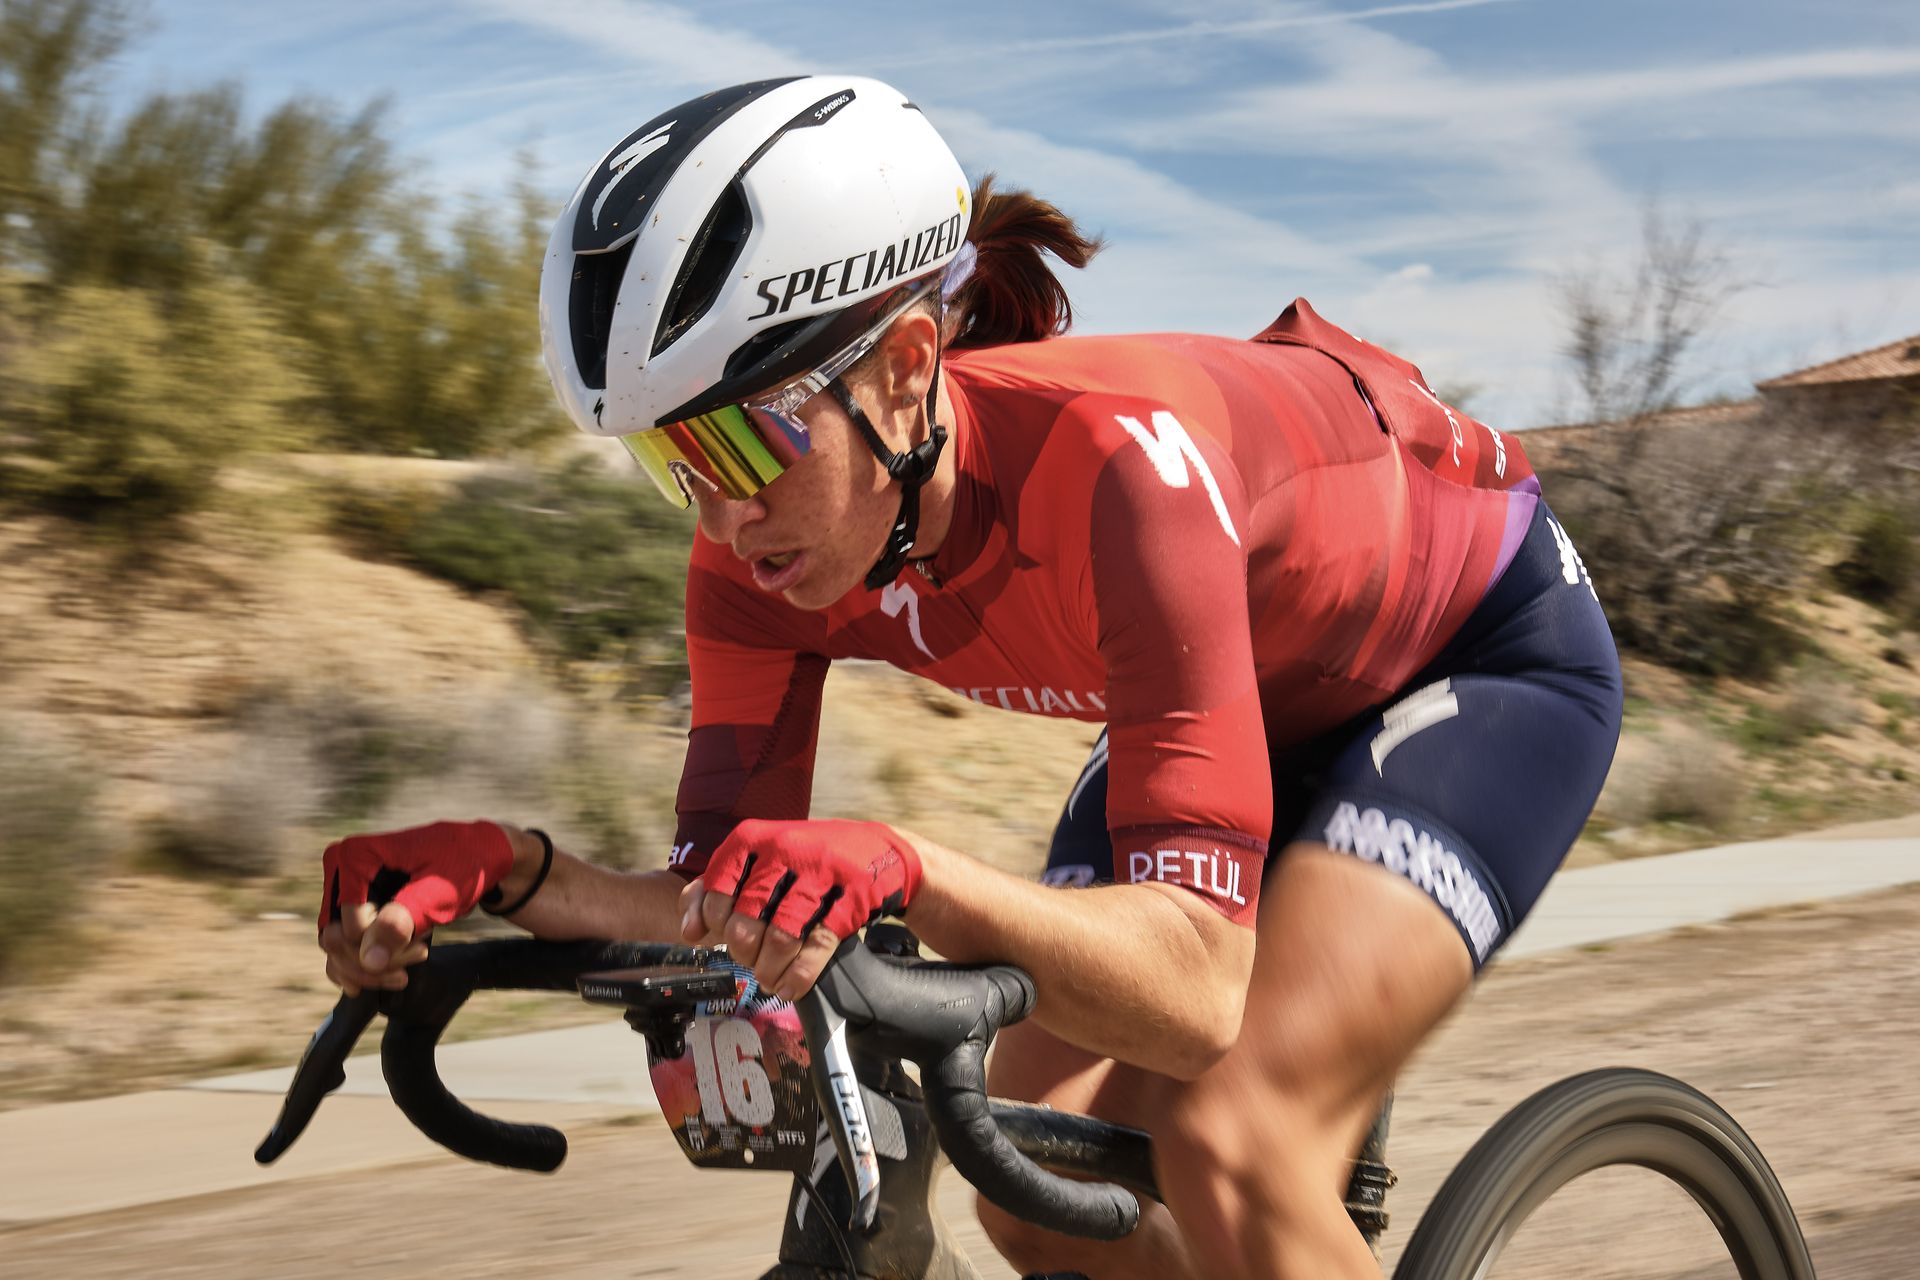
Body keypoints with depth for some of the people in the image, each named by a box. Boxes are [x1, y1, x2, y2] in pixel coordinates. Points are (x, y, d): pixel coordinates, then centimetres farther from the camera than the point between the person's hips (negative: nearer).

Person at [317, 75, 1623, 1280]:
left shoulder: (1114, 458, -40)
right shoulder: (767, 551, -21)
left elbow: (1199, 986, -45)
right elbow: (728, 913, -17)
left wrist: (906, 870, -60)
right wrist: (513, 871, -36)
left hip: (1488, 649, -6)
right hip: (1262, 700, 6)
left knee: (1230, 1151, -27)